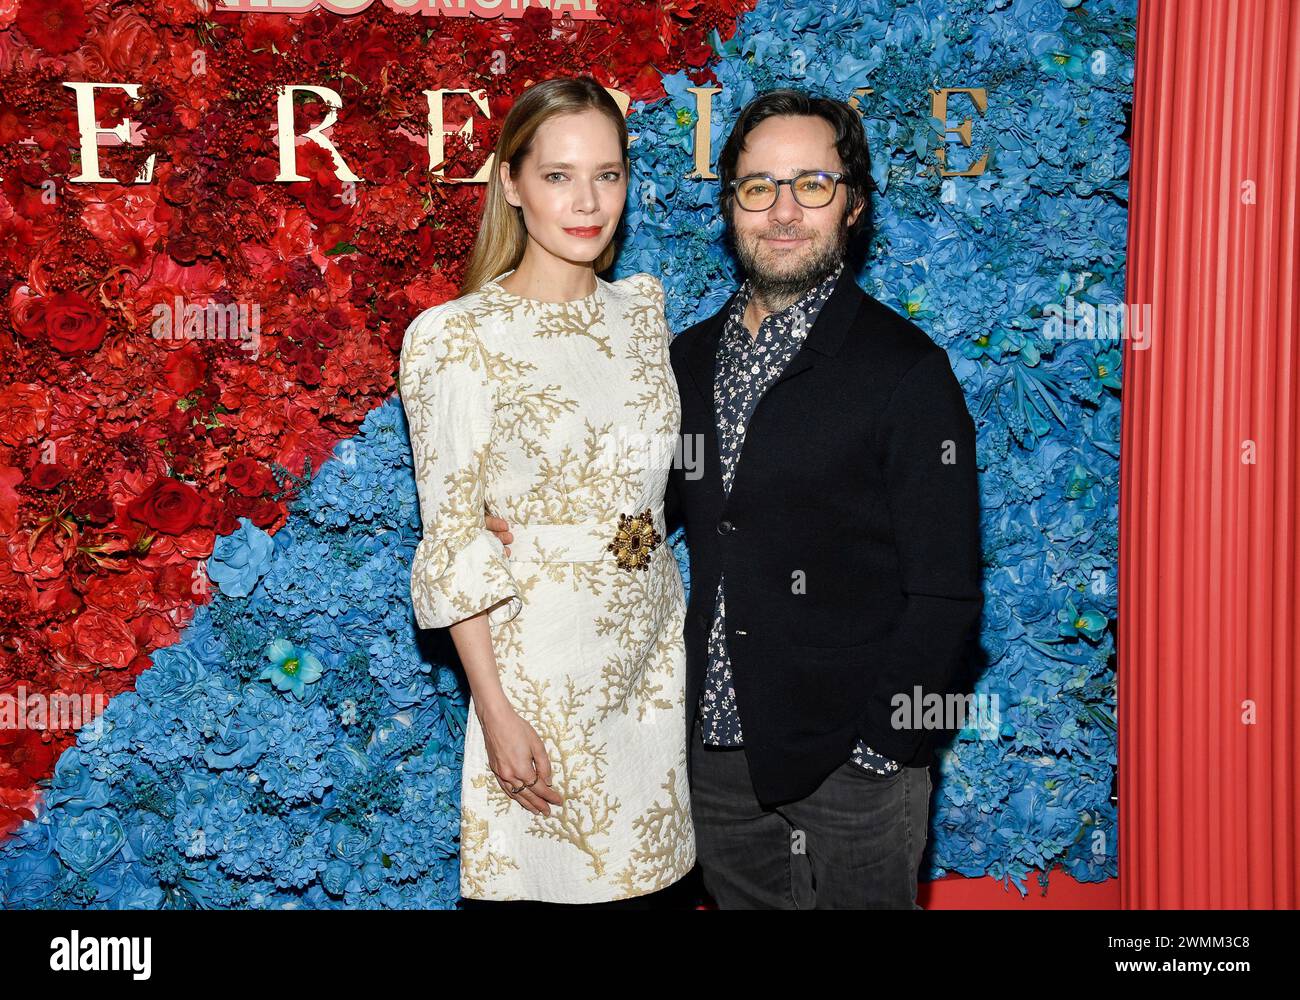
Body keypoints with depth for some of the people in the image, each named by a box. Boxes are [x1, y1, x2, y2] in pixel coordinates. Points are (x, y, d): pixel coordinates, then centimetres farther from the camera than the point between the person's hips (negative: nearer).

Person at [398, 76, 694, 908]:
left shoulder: (642, 309, 6)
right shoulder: (456, 337, -11)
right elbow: (453, 539, -10)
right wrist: (495, 709, -13)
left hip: (652, 648, 5)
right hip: (541, 658, -5)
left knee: (635, 883, 15)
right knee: (533, 880, 7)